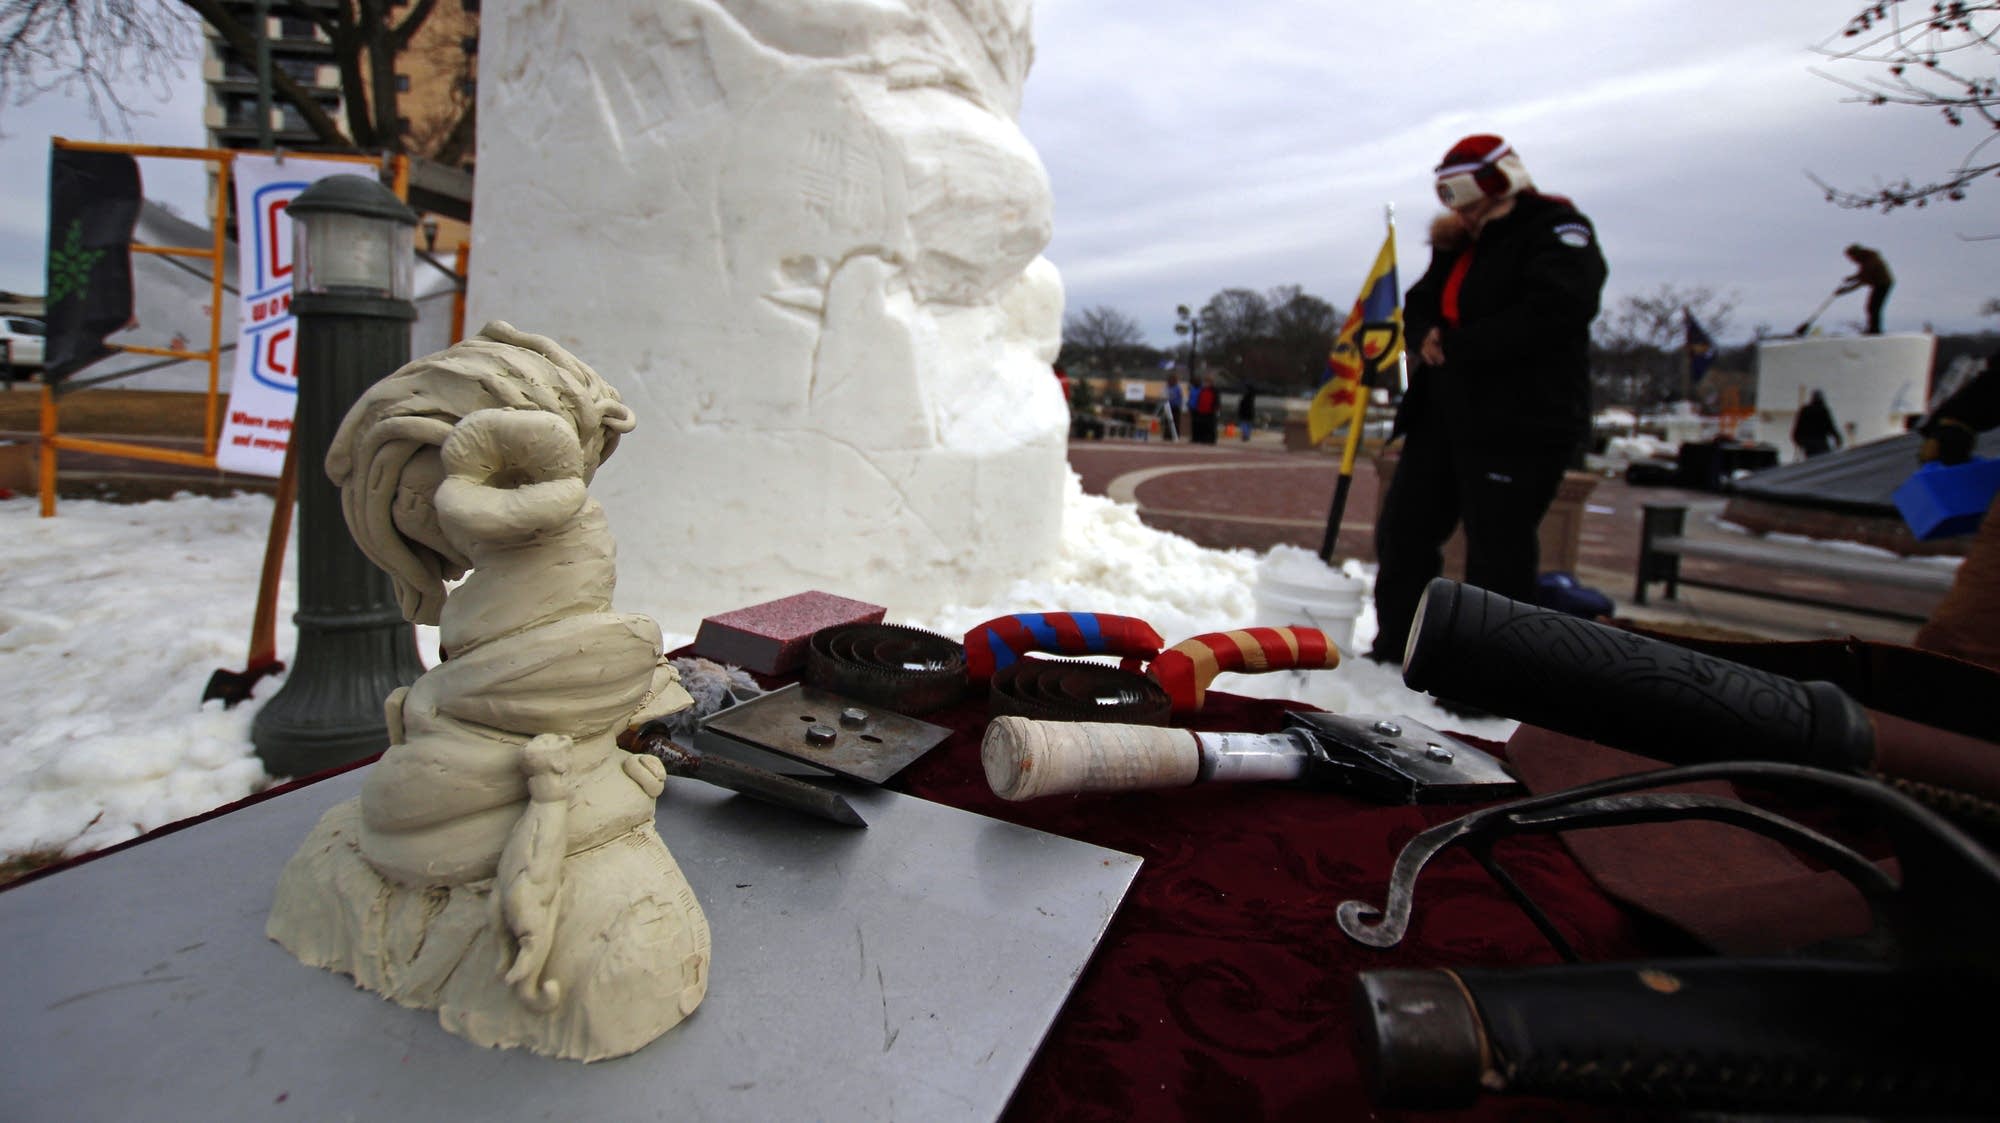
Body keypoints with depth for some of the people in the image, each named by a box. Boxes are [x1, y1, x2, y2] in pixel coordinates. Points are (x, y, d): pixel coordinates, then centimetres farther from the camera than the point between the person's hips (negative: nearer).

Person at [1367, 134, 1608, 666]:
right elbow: (1420, 308, 22)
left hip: (1519, 426, -8)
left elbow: (1555, 308, -20)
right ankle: (1394, 649, 22)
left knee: (1497, 552, -5)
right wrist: (1426, 335, -3)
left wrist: (1458, 347, -17)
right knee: (1402, 530, 9)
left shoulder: (1557, 228, -4)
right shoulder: (1464, 242, 19)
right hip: (1442, 416, 8)